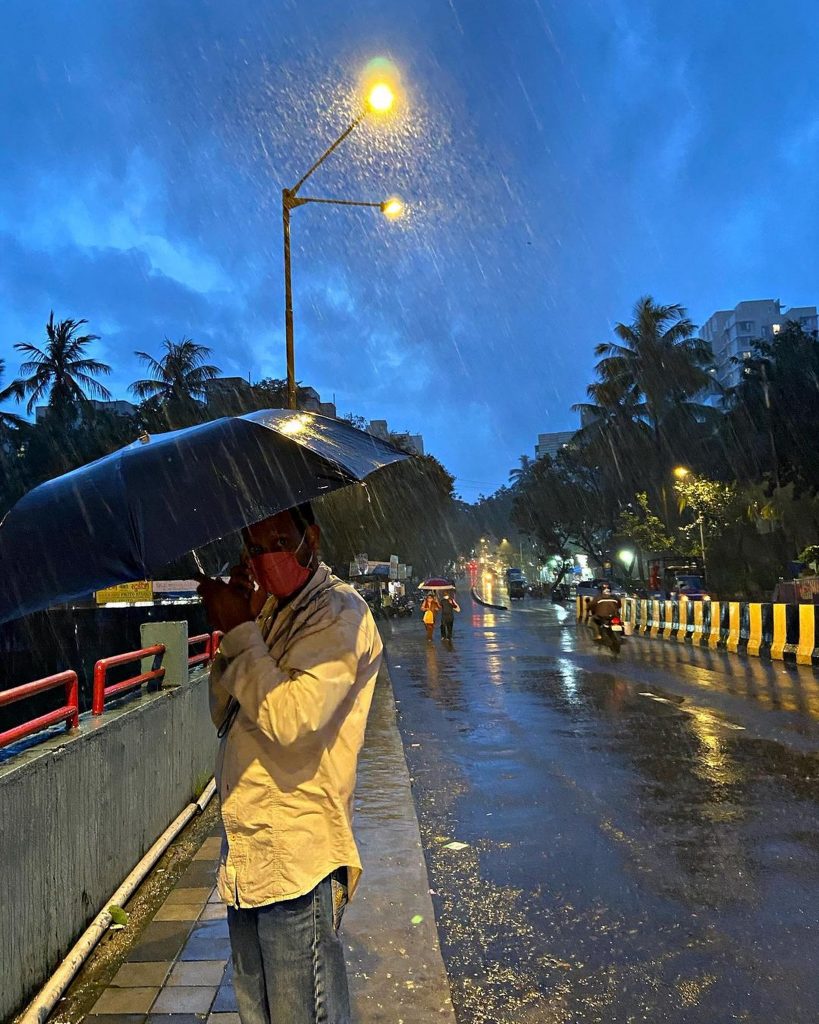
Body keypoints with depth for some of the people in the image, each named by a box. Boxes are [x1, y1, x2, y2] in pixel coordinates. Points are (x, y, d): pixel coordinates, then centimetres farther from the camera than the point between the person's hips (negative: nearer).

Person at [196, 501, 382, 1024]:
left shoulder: (339, 613, -14)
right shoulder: (269, 612, 12)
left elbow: (291, 720, -26)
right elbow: (224, 715, 10)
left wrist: (239, 632, -17)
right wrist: (232, 630, -3)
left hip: (296, 858, -8)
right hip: (247, 854, 8)